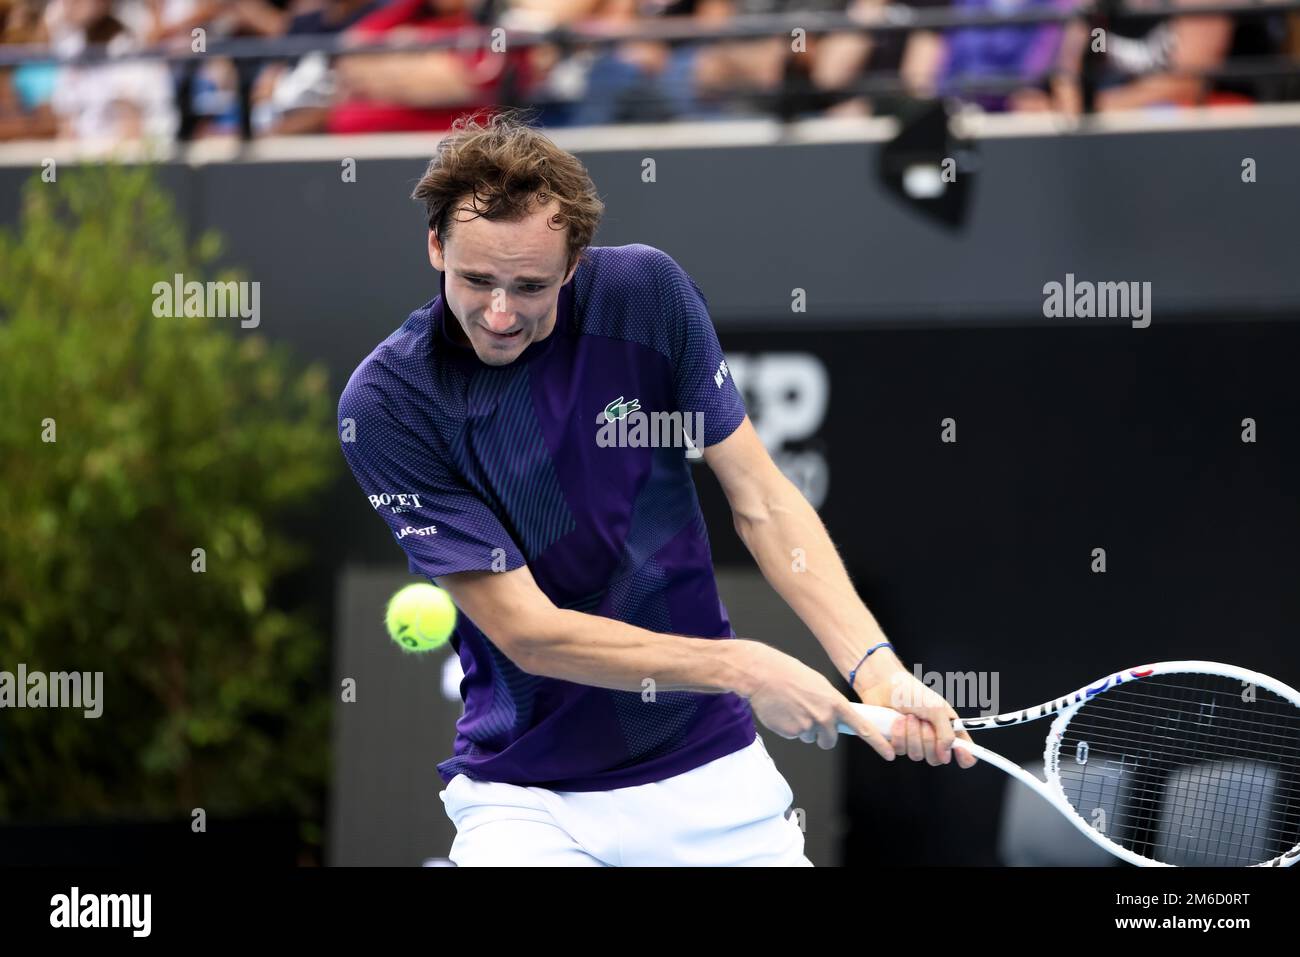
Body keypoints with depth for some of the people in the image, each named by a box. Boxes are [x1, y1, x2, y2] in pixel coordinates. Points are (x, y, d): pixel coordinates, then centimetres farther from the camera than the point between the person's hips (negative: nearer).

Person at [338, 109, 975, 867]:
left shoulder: (647, 291, -6)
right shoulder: (386, 401, -15)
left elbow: (762, 502, -1)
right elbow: (526, 631, -16)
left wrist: (876, 668, -14)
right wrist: (743, 668, -19)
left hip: (710, 769, 2)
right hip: (525, 795, -2)